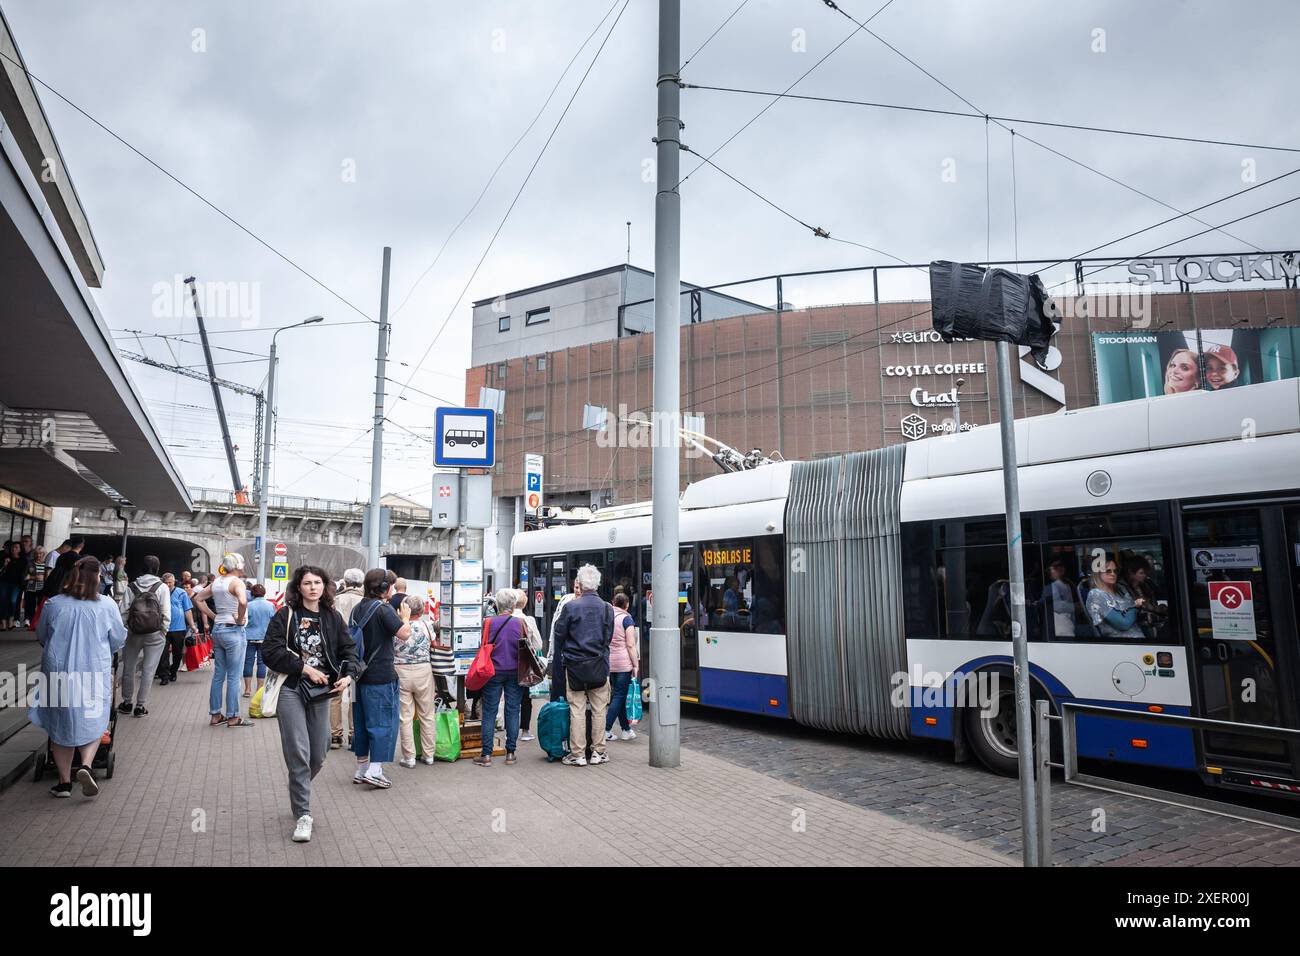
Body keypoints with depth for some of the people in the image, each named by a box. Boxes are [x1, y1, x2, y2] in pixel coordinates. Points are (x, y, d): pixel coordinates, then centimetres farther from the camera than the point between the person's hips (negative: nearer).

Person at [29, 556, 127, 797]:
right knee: (92, 723, 14)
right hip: (95, 674, -1)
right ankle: (86, 765, -9)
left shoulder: (53, 604, -5)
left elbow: (41, 637, 11)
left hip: (58, 671, 2)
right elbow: (119, 640, 2)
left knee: (61, 723, 15)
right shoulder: (106, 605, -9)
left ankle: (64, 781, 17)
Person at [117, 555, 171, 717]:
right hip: (155, 634, -2)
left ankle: (127, 702, 27)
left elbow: (123, 611, -3)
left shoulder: (132, 587, 1)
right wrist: (164, 632, 2)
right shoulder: (162, 587, -5)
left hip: (134, 633, 2)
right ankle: (141, 705, 4)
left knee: (128, 667, 17)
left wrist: (125, 630, 7)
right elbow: (166, 613, -8)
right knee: (148, 670, 2)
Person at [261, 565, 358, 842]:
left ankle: (298, 791, 39)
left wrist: (348, 675, -8)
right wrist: (305, 668, -14)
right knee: (299, 754, -7)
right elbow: (271, 651, -10)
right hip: (291, 691, -4)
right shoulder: (285, 615, -3)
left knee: (319, 754, 9)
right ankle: (302, 815, 4)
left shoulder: (332, 617, 7)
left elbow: (349, 649, 10)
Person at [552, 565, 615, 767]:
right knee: (599, 709, 10)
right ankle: (598, 751, 16)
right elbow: (608, 638, 5)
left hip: (575, 666, -2)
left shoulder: (571, 607, -10)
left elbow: (559, 637, -1)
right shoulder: (607, 608, -3)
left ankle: (578, 754, 8)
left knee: (577, 710, 5)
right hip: (599, 665, 2)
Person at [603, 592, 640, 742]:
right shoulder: (626, 619, -7)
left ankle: (626, 730, 19)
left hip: (609, 662, 6)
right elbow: (630, 645, -12)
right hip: (623, 662, -6)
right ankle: (606, 730, -6)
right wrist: (636, 665, -8)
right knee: (619, 696, -1)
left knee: (617, 695, 13)